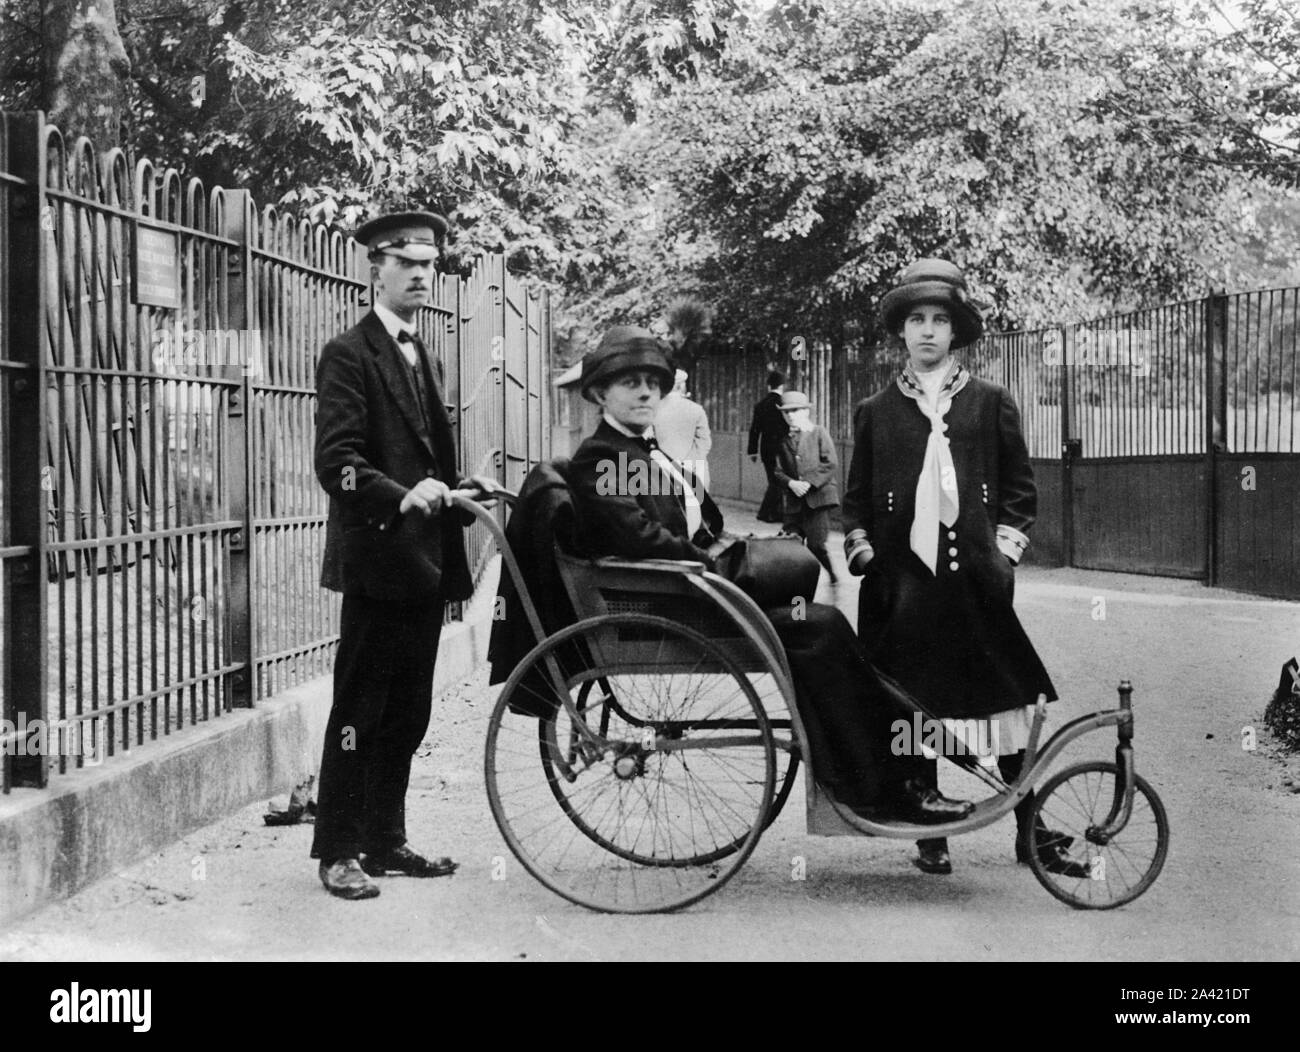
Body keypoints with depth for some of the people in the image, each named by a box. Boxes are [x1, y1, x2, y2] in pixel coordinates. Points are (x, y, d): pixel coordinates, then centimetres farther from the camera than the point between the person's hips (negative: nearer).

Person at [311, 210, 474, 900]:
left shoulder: (424, 359, 19)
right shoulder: (349, 355, -7)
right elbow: (335, 463, -17)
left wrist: (461, 500, 9)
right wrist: (401, 496, -30)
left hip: (425, 563, 8)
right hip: (376, 559, -8)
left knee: (407, 714, 12)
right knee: (359, 712, -2)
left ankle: (385, 842, 22)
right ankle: (338, 851, 6)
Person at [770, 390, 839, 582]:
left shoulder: (819, 433, 4)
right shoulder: (784, 440, 14)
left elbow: (831, 465, -4)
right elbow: (777, 470, 10)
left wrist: (810, 483, -13)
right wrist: (791, 483, -11)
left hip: (818, 496, -4)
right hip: (795, 500, 4)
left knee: (816, 544, -11)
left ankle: (832, 574, 13)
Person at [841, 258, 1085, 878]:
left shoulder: (991, 403, 10)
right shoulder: (875, 412, 11)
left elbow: (1019, 488, 11)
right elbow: (856, 498, 16)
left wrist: (1004, 548, 0)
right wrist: (861, 550, 3)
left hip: (977, 580, -1)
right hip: (903, 581, 1)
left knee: (1007, 700, -2)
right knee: (914, 708, 2)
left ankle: (1030, 830, 7)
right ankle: (929, 836, 12)